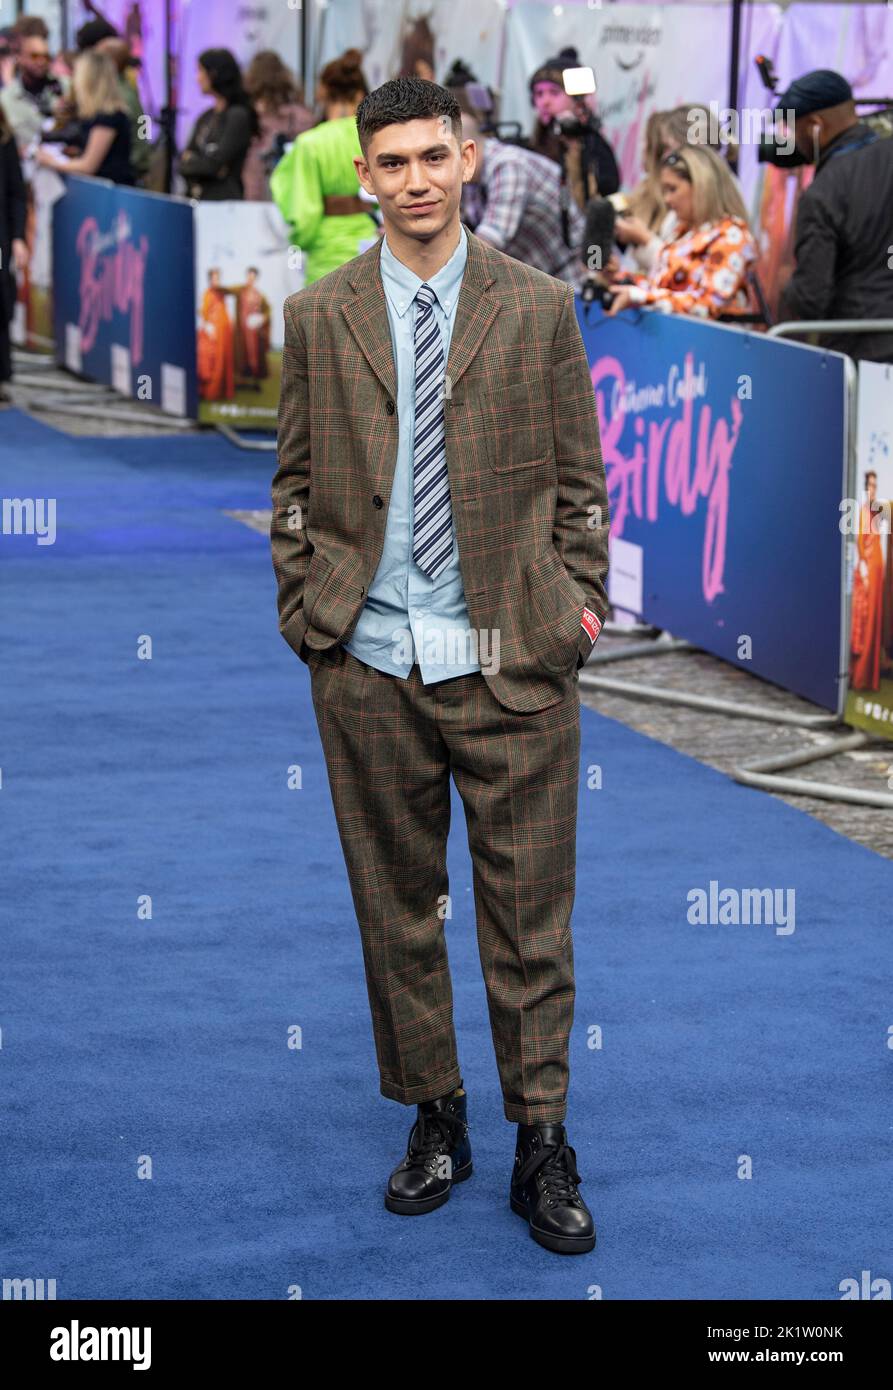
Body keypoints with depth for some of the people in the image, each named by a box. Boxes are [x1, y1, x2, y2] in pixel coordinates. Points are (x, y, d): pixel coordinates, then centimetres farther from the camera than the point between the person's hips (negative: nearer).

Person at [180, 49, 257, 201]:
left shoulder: (238, 116, -7)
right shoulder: (206, 117, 15)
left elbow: (216, 163, -11)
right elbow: (183, 164, 11)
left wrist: (191, 160, 4)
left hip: (225, 200, -7)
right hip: (198, 199, 7)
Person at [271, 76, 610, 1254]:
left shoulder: (540, 308, 3)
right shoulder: (318, 316, 5)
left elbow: (580, 478, 7)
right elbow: (298, 479, 10)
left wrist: (584, 603, 1)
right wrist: (305, 608, 2)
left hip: (514, 666, -1)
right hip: (369, 668, 1)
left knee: (530, 912, 2)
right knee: (396, 906, 10)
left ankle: (542, 1147, 13)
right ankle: (434, 1122, 24)